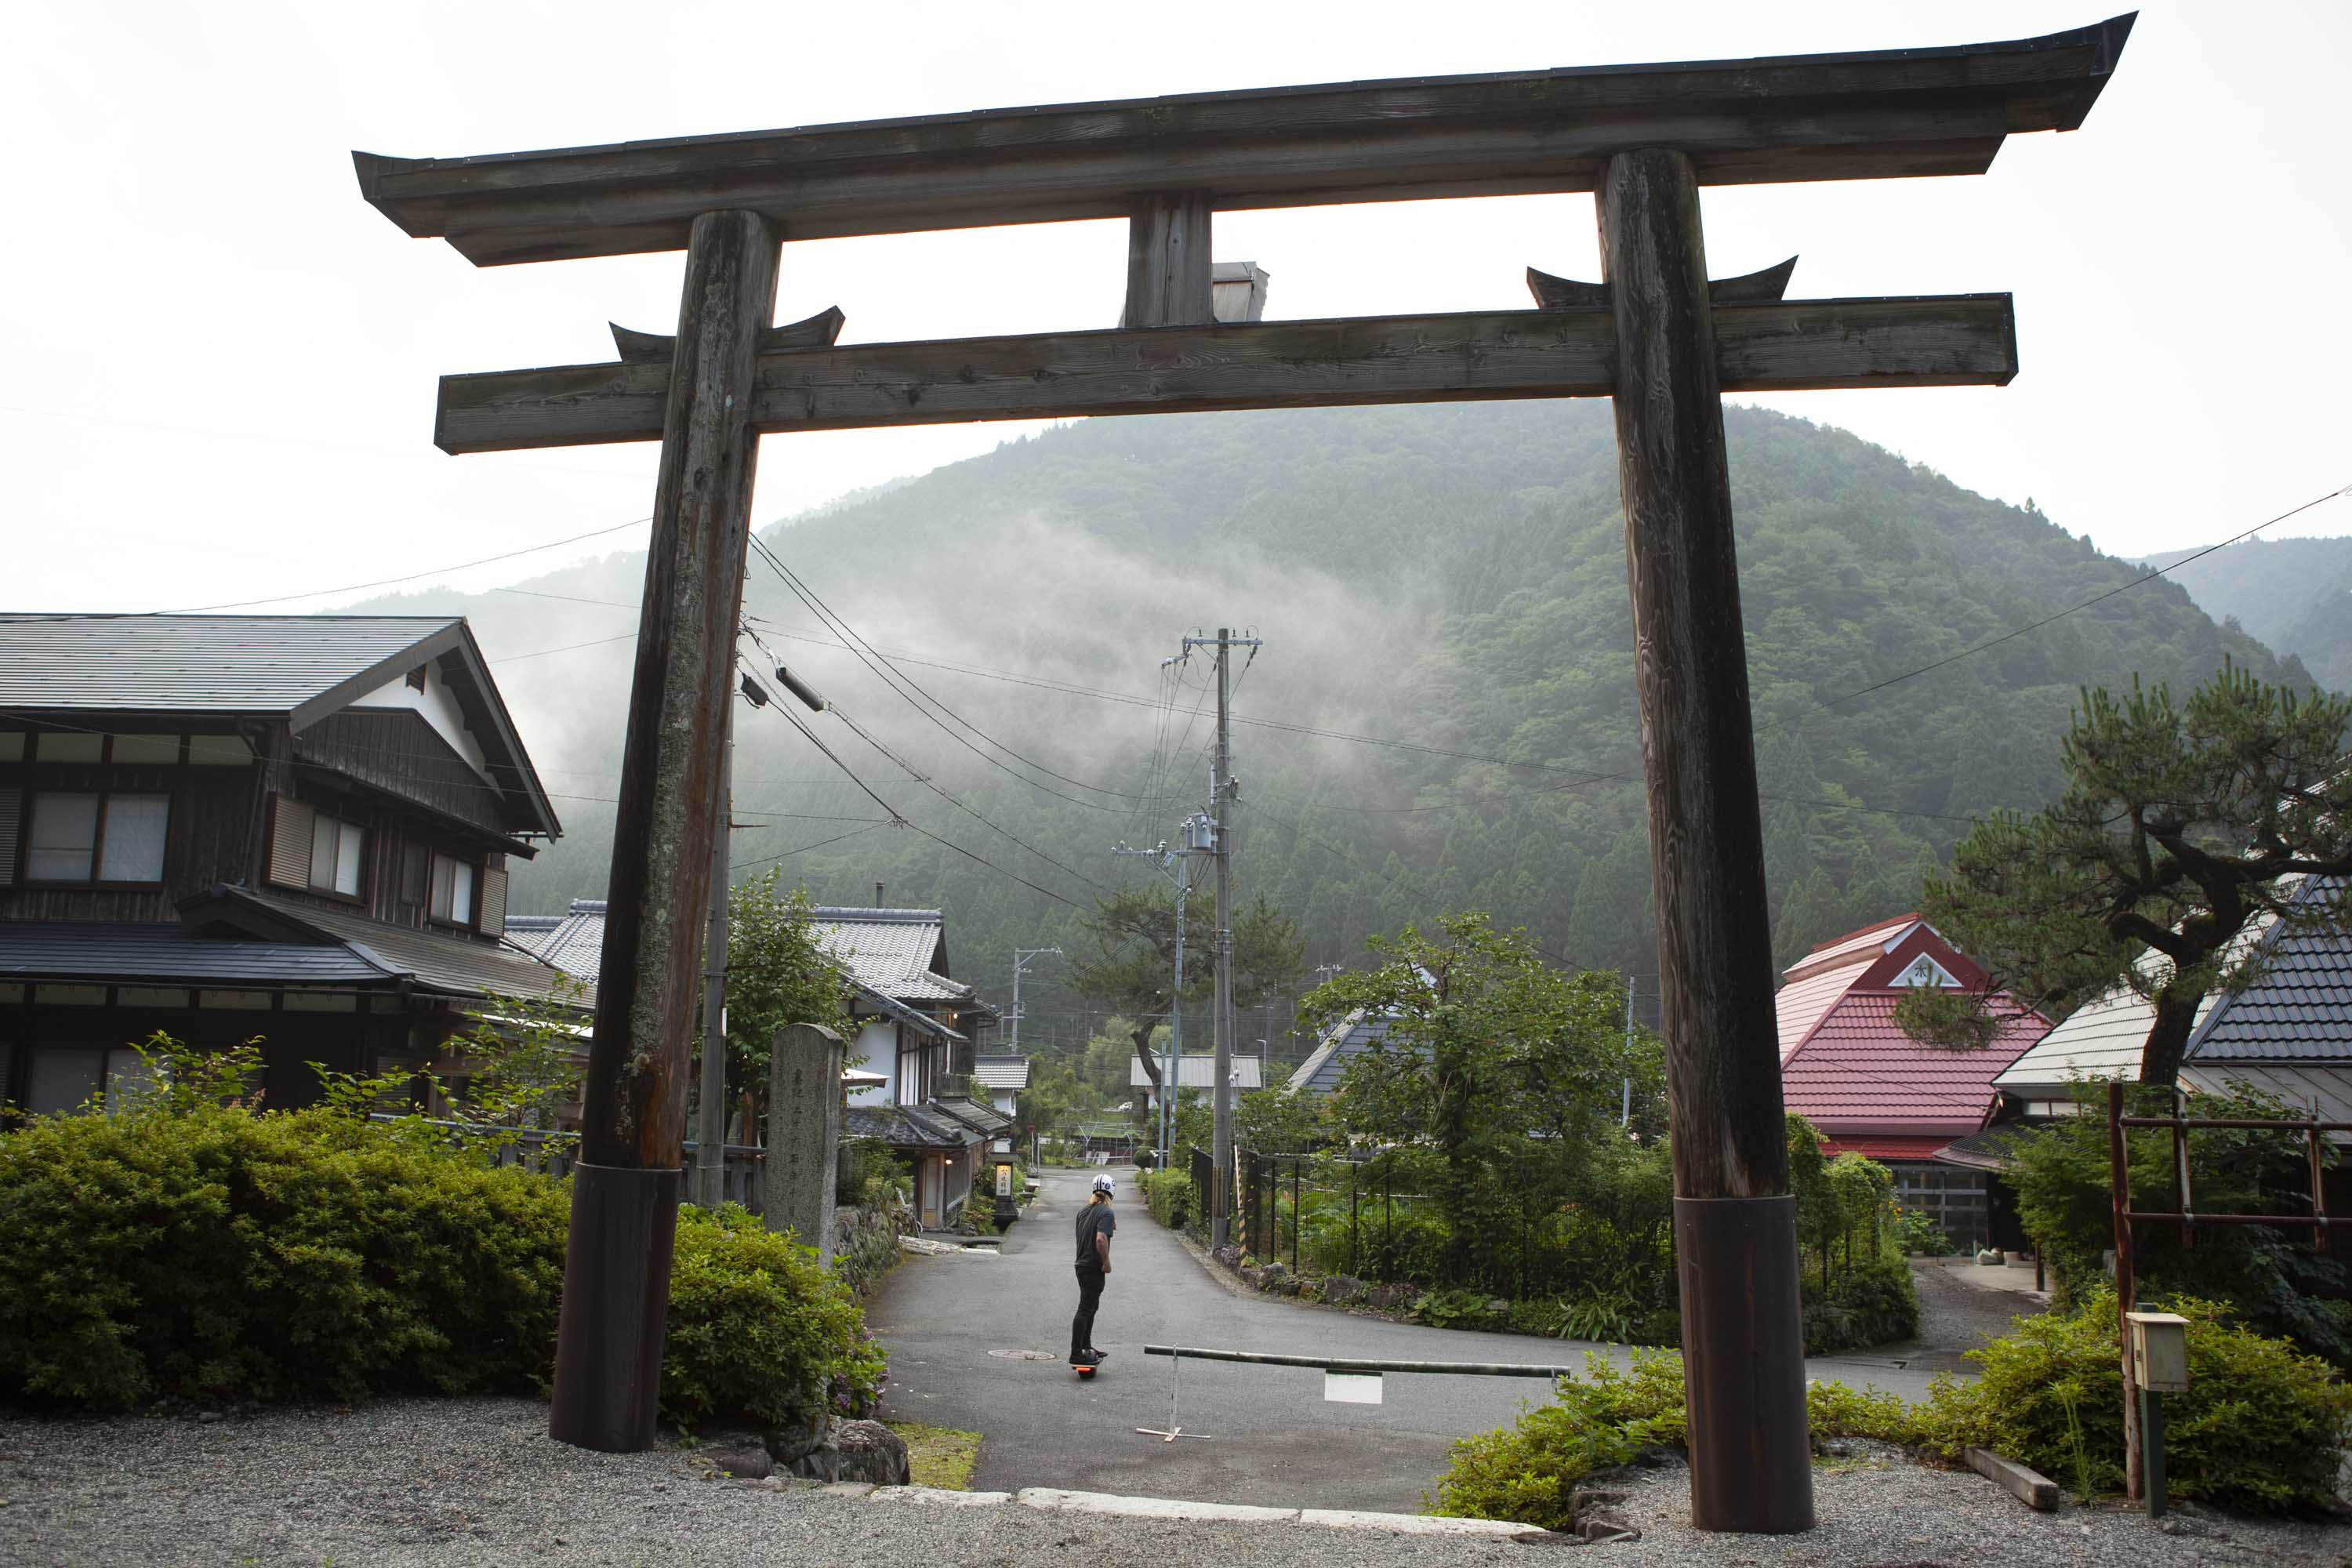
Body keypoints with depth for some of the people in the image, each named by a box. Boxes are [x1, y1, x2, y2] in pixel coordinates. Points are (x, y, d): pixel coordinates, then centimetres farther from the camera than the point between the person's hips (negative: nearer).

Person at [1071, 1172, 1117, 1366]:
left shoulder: (1083, 1211, 11)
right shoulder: (1106, 1213, -15)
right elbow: (1101, 1239, -28)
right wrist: (1107, 1263, -17)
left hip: (1082, 1265, 9)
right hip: (1094, 1268, -9)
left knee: (1091, 1306, 22)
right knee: (1085, 1310, -6)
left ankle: (1086, 1347, 31)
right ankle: (1076, 1354, -5)